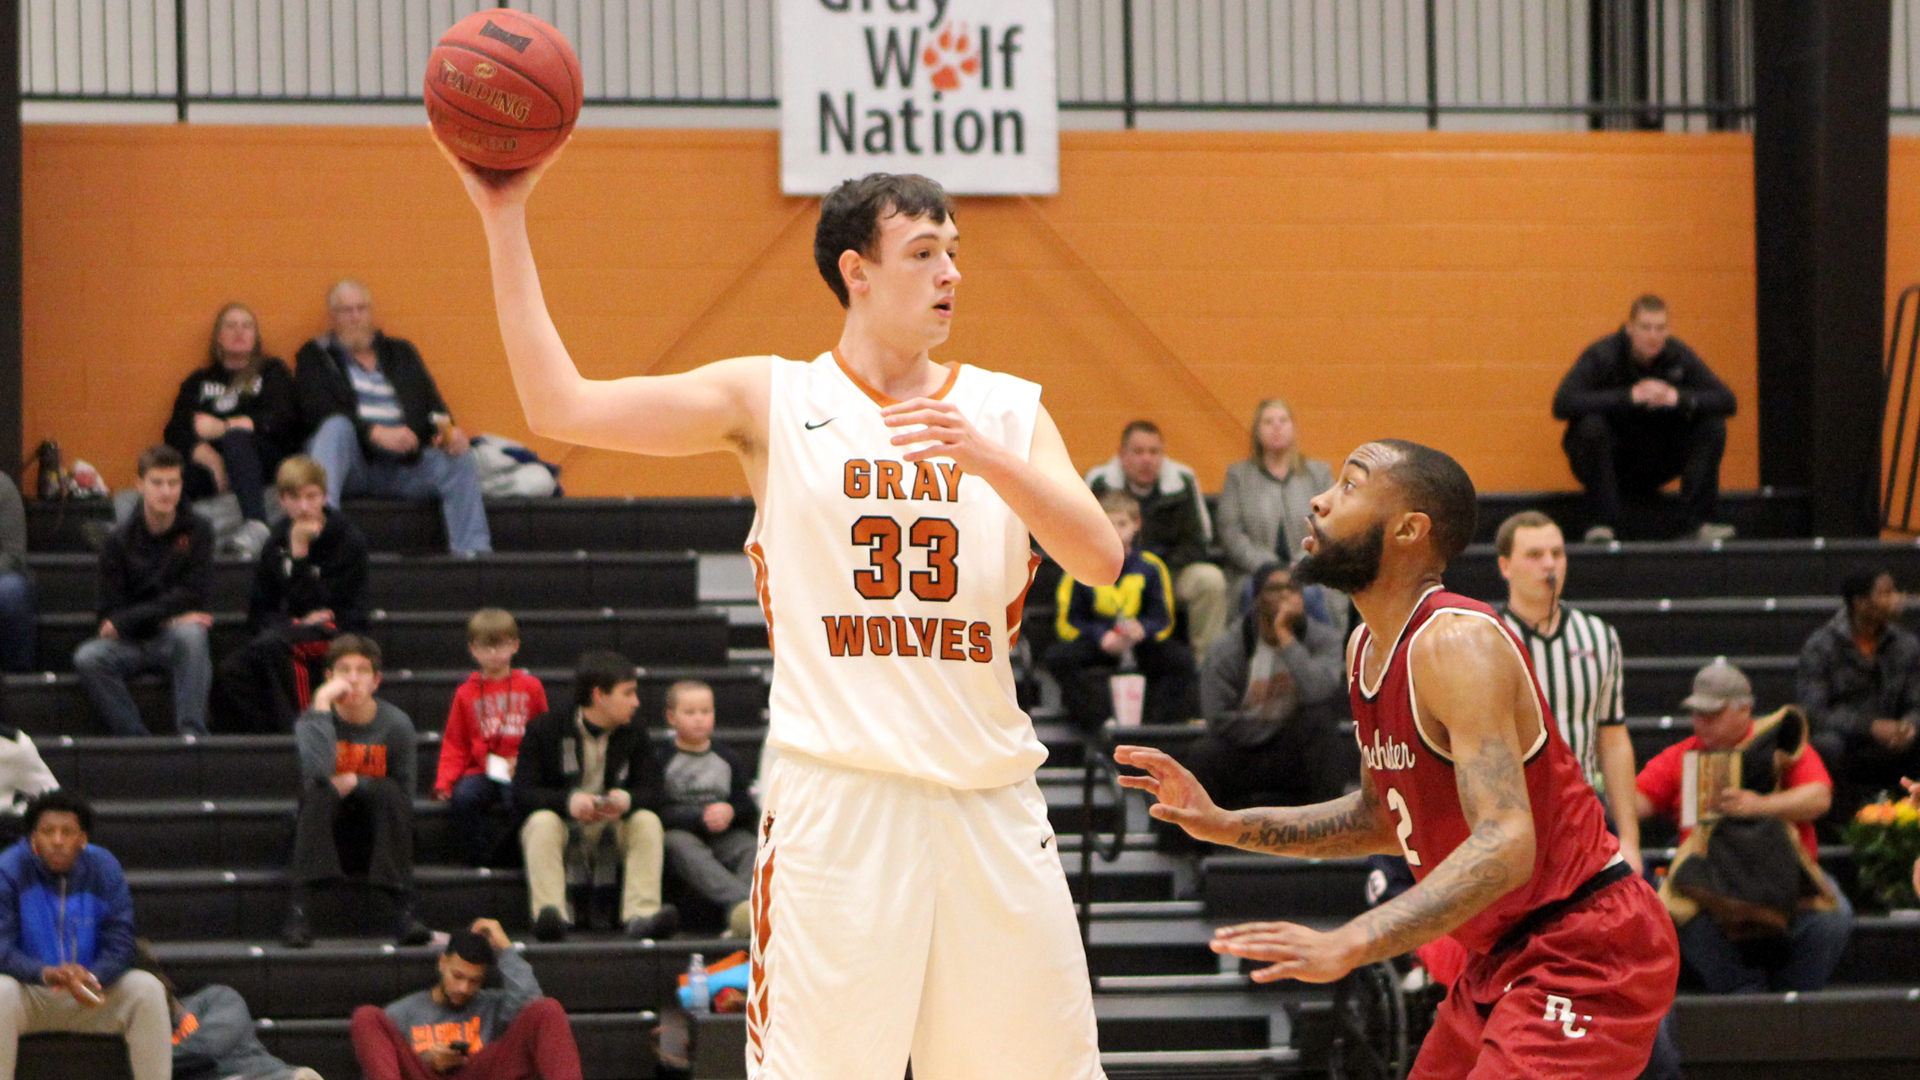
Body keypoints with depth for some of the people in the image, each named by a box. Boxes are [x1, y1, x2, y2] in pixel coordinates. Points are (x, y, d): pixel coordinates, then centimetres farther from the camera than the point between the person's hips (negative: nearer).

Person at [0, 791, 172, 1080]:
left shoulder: (104, 869, -3)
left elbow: (120, 947, -8)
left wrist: (91, 978, -30)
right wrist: (45, 973, -40)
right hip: (29, 995, -3)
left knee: (148, 989, -20)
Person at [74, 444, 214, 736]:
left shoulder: (196, 530, 1)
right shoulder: (119, 540, 2)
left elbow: (192, 596, -7)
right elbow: (110, 611, -3)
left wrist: (126, 621, -14)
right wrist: (167, 618, -16)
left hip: (174, 639, -1)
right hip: (131, 645, 1)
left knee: (190, 633, -36)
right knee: (87, 658, -30)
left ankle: (192, 732, -37)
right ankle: (134, 737, -29)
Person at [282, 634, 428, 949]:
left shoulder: (396, 724, -9)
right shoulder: (312, 720, -12)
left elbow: (404, 794, -2)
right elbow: (317, 771, -34)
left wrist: (357, 783, -17)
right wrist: (322, 704, -31)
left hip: (375, 825, 1)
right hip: (325, 826, -1)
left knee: (389, 793, -29)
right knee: (318, 791, -31)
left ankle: (404, 909, -32)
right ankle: (298, 909, -40)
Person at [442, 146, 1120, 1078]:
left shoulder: (1006, 411, 11)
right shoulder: (771, 401, 6)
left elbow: (1100, 560, -3)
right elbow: (561, 406, -1)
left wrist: (984, 456, -19)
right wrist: (505, 220, -5)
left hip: (986, 795, 3)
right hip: (836, 788, -3)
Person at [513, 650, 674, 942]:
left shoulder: (633, 737, 7)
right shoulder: (544, 730, -6)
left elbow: (651, 793, -3)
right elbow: (522, 793, -14)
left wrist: (627, 800, -29)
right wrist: (568, 801, -33)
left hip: (611, 834, 3)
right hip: (562, 829, -3)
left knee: (647, 820, -24)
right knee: (542, 821, -34)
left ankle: (641, 914, -39)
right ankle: (550, 914, -51)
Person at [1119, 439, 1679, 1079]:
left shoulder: (1457, 642, -22)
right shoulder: (1365, 649, 8)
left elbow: (1505, 846, -34)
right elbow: (1385, 817, 22)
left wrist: (1345, 946, -43)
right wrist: (1226, 826, 10)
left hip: (1586, 952, -10)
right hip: (1505, 954, 10)